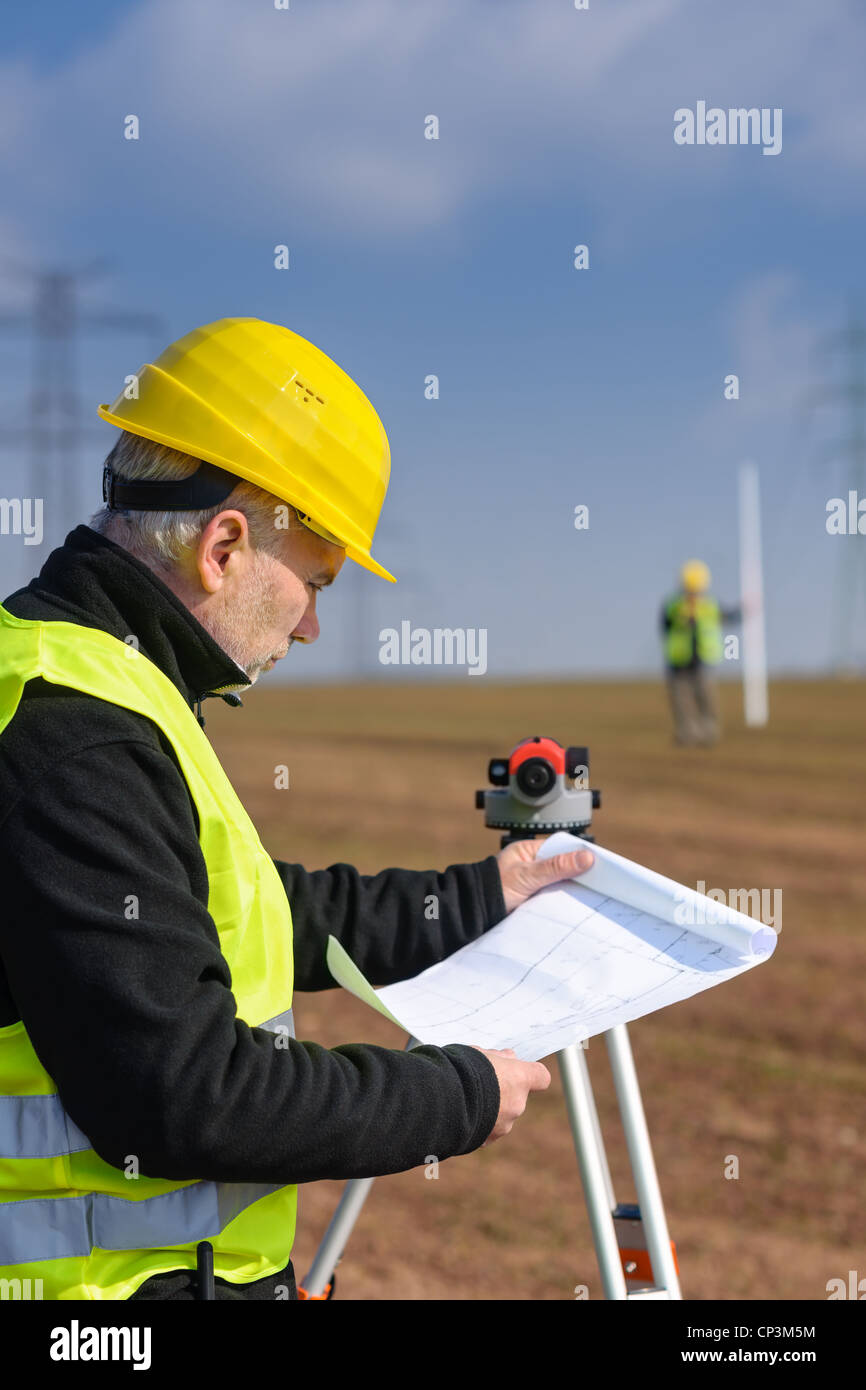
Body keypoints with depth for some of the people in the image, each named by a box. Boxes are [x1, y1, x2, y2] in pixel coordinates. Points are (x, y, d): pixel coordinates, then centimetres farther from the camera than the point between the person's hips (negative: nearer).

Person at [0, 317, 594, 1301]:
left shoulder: (82, 691, 11)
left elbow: (267, 921, 22)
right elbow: (182, 1092, -26)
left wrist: (480, 897, 26)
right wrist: (463, 1097, -14)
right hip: (116, 1271, -10)